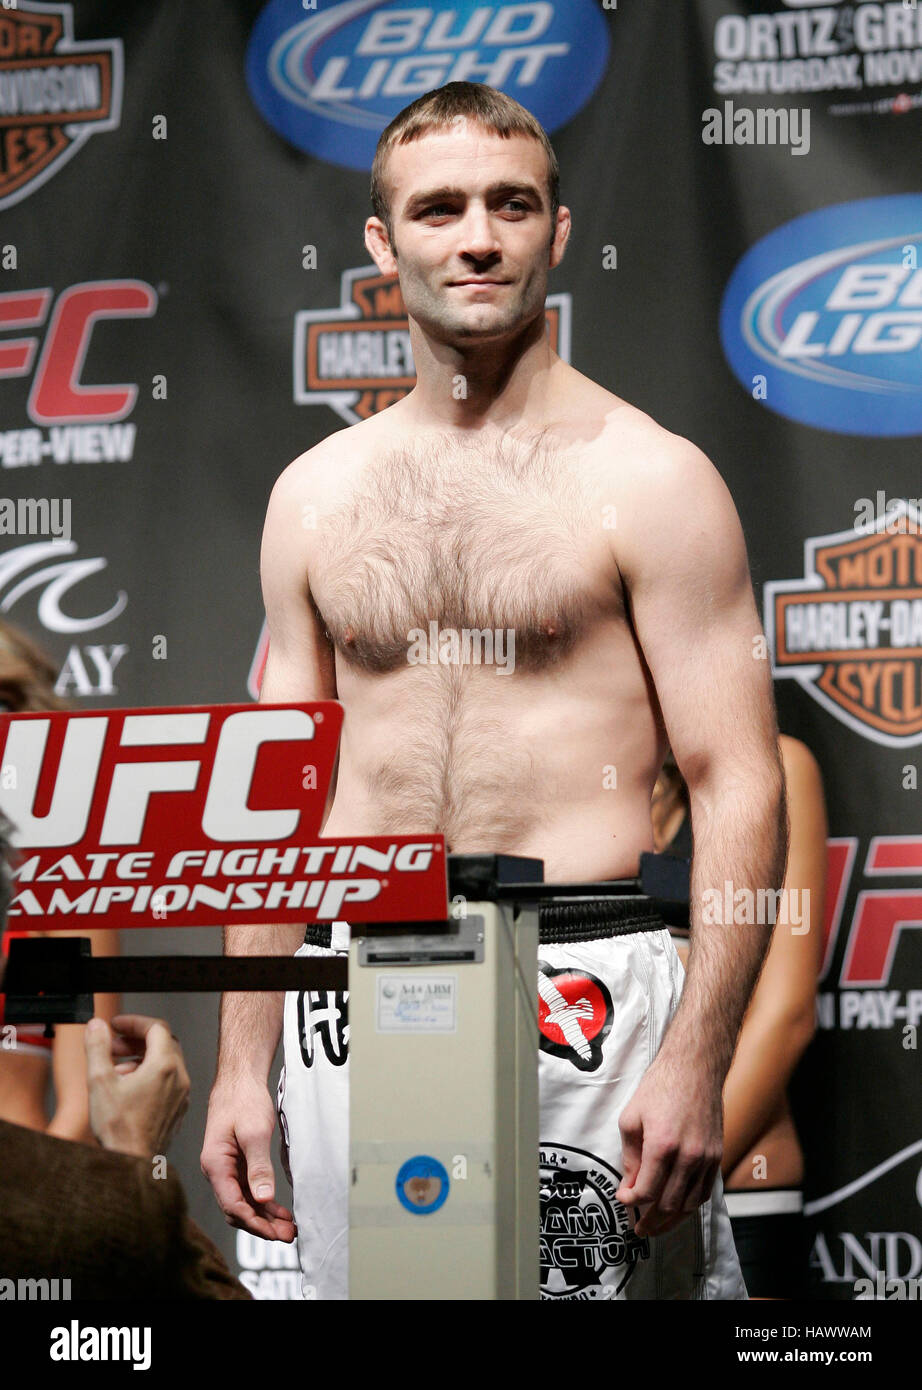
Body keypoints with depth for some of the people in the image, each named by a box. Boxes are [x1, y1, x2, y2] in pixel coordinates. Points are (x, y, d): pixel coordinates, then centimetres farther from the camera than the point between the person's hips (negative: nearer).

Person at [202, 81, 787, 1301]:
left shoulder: (647, 479, -2)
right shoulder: (316, 494, 12)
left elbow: (740, 788, -6)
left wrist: (697, 1063, -16)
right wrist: (242, 1064, 8)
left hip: (583, 1000, -4)